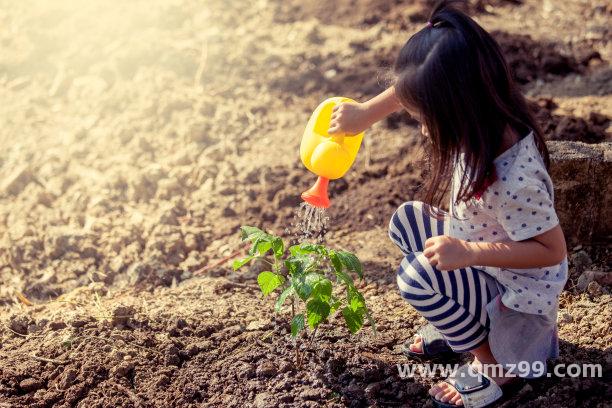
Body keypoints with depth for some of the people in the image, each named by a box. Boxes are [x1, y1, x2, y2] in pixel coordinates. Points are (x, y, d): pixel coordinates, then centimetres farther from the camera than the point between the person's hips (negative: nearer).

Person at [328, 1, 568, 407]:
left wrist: (467, 252, -36)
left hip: (516, 286, -8)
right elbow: (416, 90, 1)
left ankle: (491, 362, 0)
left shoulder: (513, 179, -40)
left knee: (417, 278, -22)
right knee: (407, 221, 6)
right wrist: (365, 112, 0)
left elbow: (552, 249, -30)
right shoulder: (484, 114, -17)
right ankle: (465, 323, 15)